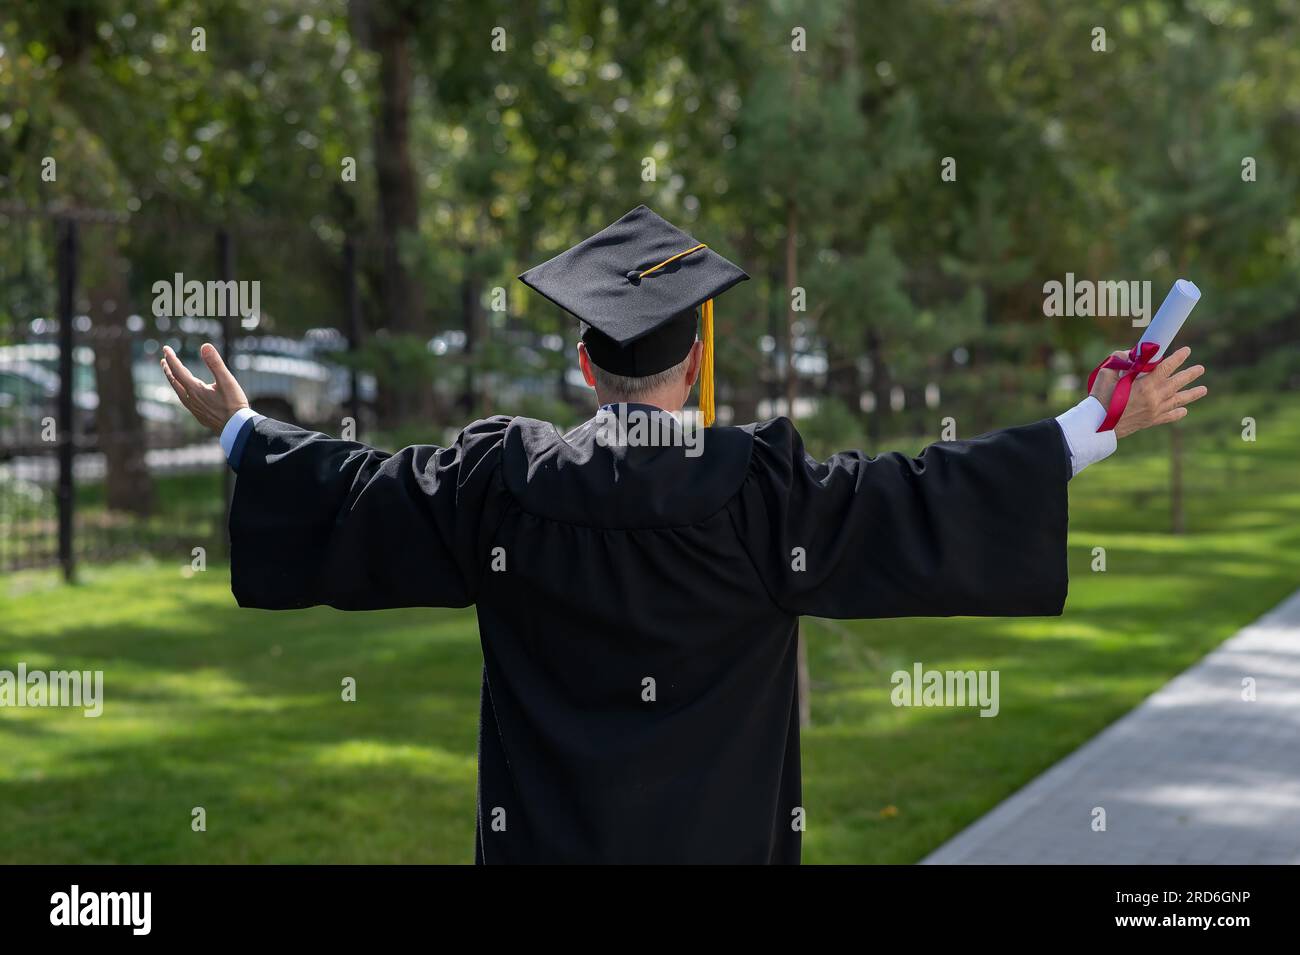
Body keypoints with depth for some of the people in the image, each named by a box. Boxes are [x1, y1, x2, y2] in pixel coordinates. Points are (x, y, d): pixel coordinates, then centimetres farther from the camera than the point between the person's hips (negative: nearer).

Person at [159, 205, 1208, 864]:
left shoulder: (500, 482, -5)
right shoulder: (758, 492, -11)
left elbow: (355, 489, 6)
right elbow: (927, 498, -10)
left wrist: (240, 429, 23)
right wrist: (1100, 423, -4)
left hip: (547, 835, 2)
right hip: (718, 836, -1)